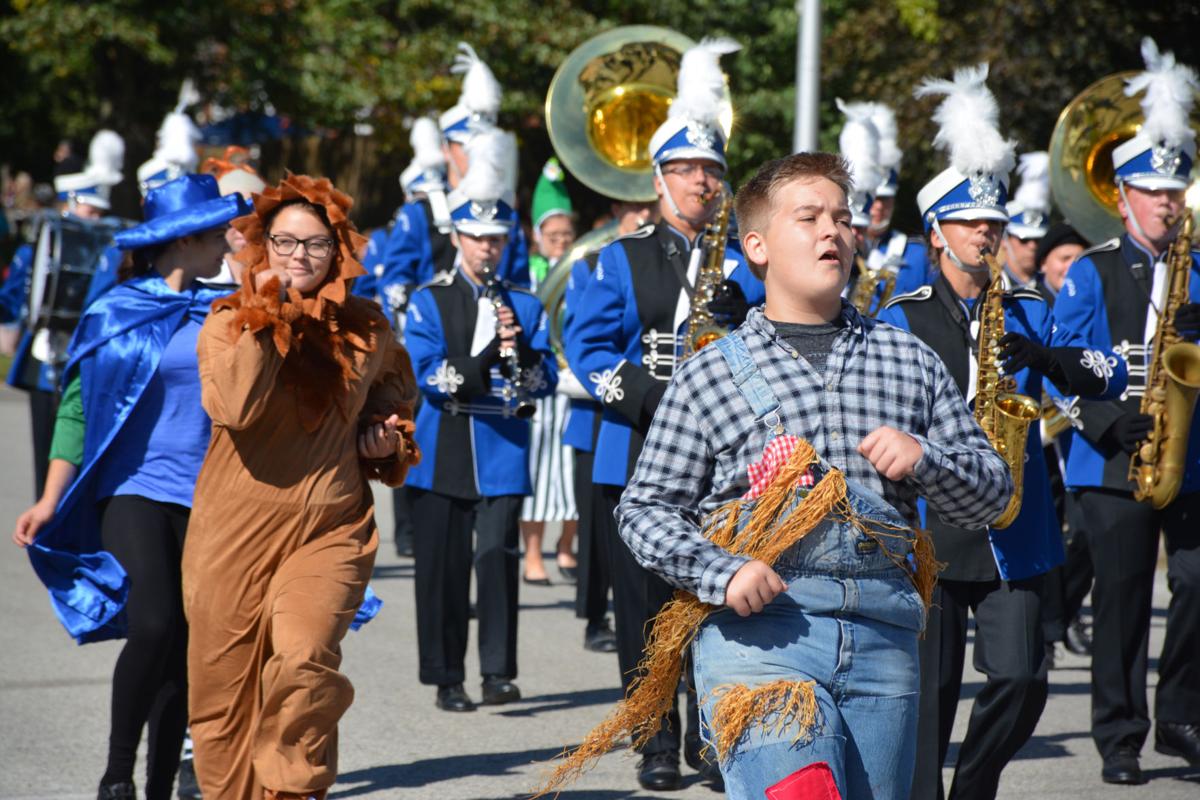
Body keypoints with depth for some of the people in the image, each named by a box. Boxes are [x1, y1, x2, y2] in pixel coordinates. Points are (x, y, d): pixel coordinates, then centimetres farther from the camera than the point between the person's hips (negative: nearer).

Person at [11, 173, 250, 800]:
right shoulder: (116, 312, 1)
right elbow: (79, 408, 3)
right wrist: (50, 501, -5)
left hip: (206, 500, 3)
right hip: (134, 491, -3)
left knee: (183, 649, 2)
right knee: (152, 624, -21)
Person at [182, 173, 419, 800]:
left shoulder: (365, 329, 7)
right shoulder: (228, 322, -2)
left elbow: (397, 391, 30)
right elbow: (236, 409, -21)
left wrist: (388, 432, 10)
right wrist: (264, 318, -18)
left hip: (329, 530, 0)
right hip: (238, 530, 0)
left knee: (303, 656, -24)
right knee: (223, 692, 4)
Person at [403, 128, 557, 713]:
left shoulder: (525, 305, 10)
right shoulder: (429, 302, 4)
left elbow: (546, 380, 4)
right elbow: (427, 375, -8)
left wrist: (521, 352, -16)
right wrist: (485, 356, -21)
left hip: (502, 452, 1)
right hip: (443, 455, -1)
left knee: (498, 557, -8)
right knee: (444, 565, 1)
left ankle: (498, 673, -4)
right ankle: (447, 679, 9)